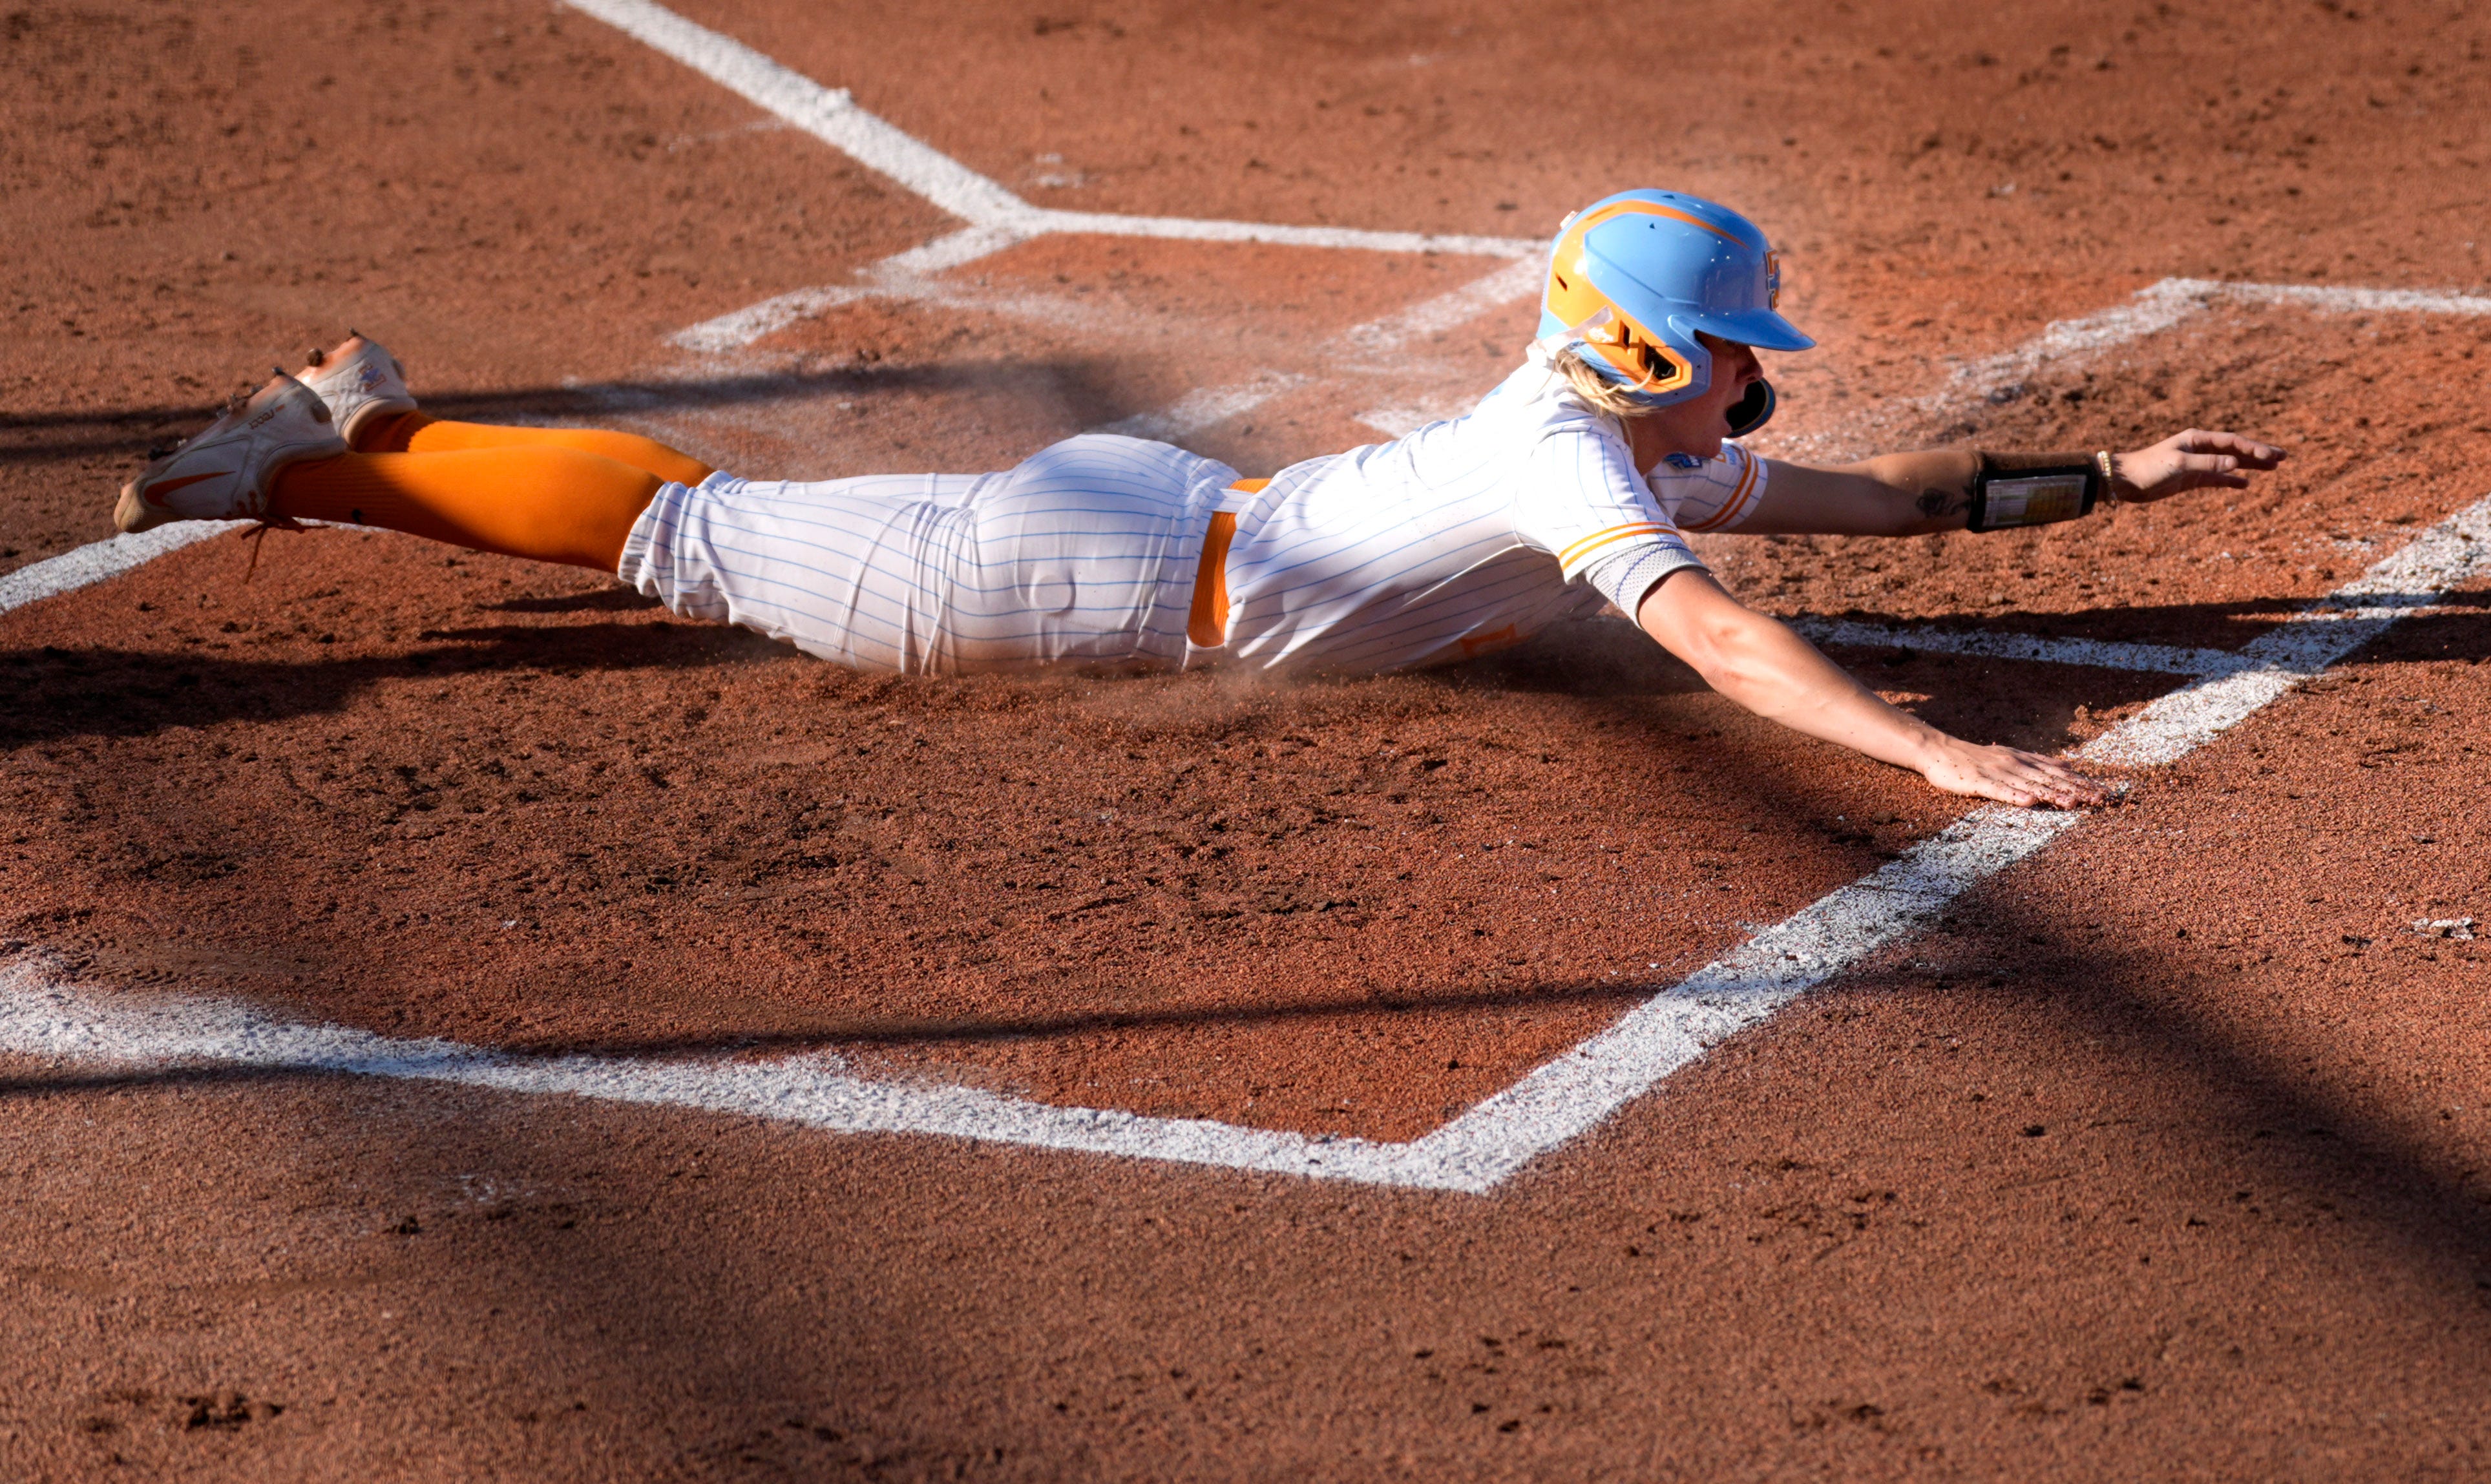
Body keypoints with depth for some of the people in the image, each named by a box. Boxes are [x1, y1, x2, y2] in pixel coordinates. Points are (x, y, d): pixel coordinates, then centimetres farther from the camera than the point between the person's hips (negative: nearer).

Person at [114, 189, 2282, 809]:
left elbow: (1890, 493, 14)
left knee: (736, 544, 19)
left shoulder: (1655, 445, 5)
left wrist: (2109, 475, 8)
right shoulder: (1572, 458, -23)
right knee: (704, 538, 1)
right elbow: (1715, 633, -37)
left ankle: (370, 436, 25)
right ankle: (341, 459, 11)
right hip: (1112, 571, -9)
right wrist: (1932, 754, -43)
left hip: (1172, 529, 9)